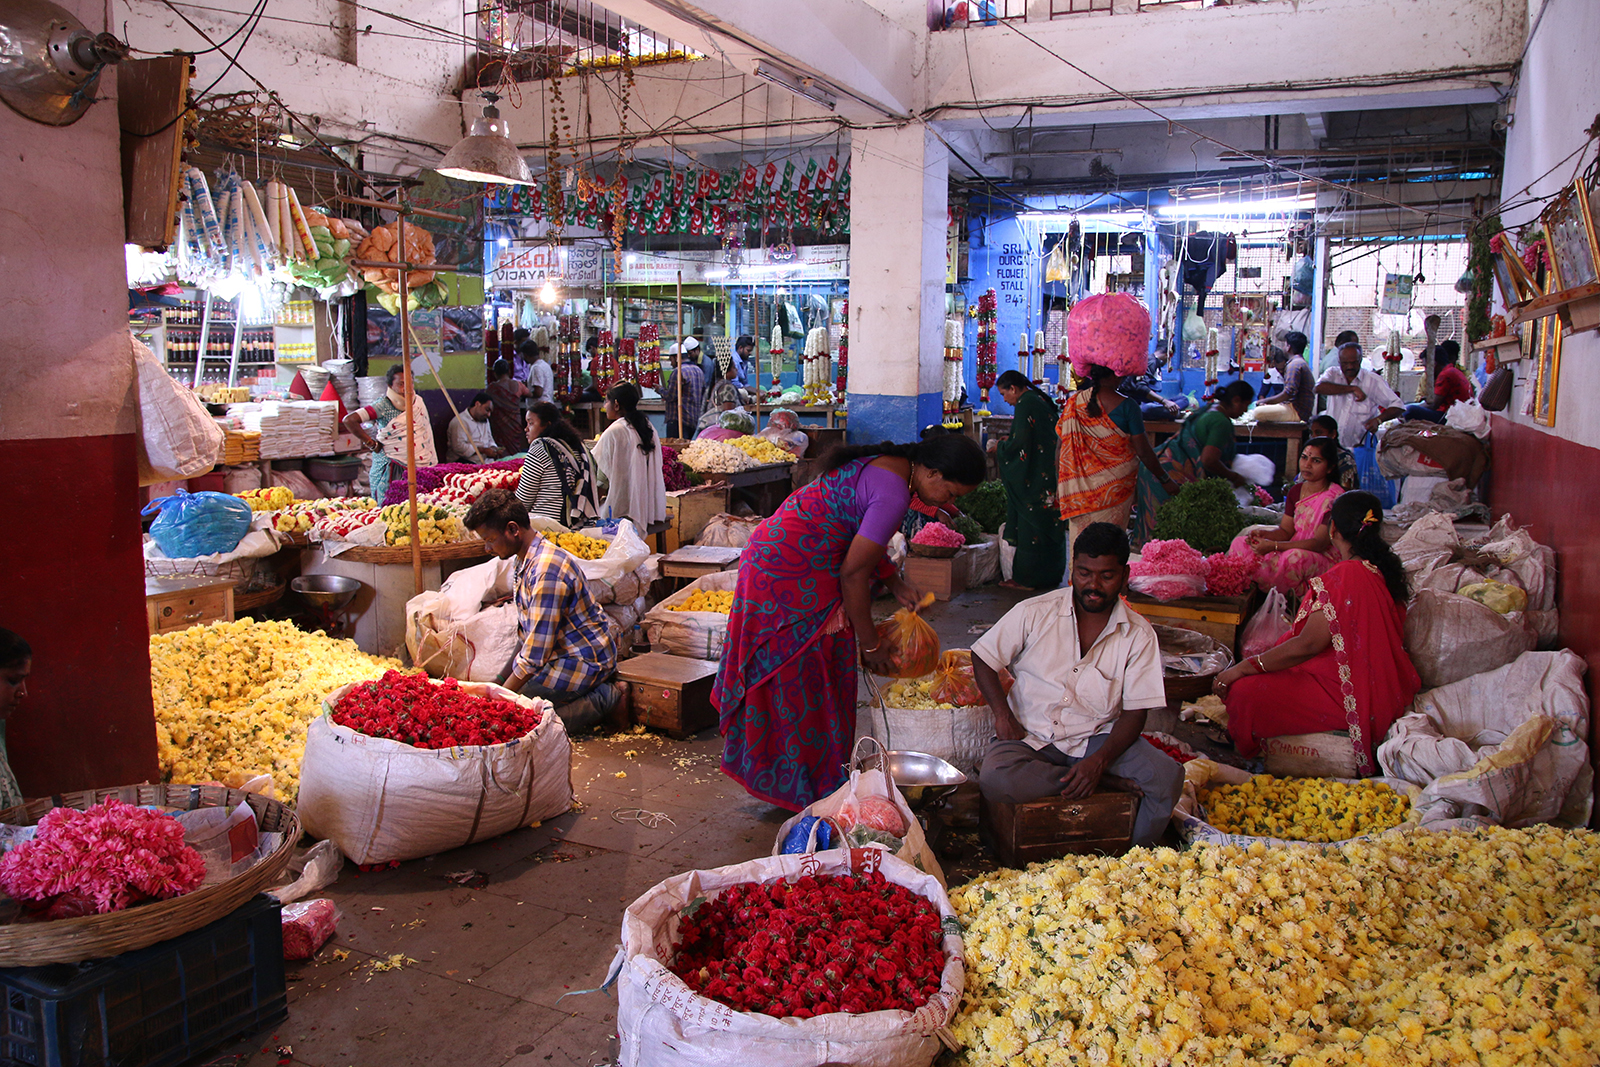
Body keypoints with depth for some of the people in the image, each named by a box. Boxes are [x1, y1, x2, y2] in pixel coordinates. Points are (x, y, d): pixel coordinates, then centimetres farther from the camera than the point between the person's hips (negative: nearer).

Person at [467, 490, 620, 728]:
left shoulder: (546, 570, -25)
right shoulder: (527, 560, 8)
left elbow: (534, 655, -24)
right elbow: (527, 636, 15)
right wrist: (501, 680, 9)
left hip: (584, 662, -10)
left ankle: (596, 703, -8)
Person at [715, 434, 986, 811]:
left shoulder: (887, 463, 7)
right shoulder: (894, 494, -24)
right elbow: (853, 572, -21)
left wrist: (895, 585, 21)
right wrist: (870, 643, -10)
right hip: (793, 577, -11)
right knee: (804, 682, 1)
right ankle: (815, 785, 14)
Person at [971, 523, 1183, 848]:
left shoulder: (1139, 635, -2)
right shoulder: (1034, 613, -5)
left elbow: (1135, 712, -4)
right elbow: (983, 657, 5)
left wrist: (1099, 760, -20)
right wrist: (1003, 715, -10)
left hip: (1098, 738, 1)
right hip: (1031, 735, -1)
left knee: (1167, 776, -25)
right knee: (994, 780, -33)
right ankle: (1108, 782, -20)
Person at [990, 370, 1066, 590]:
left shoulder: (1025, 404, -14)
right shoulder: (1041, 400, 14)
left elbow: (1020, 442, -19)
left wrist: (999, 447, -2)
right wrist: (1007, 443, 19)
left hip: (1035, 478, -9)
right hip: (1049, 473, 9)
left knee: (1031, 526, -2)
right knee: (1048, 525, 13)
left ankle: (1028, 578, 3)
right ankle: (1048, 575, 20)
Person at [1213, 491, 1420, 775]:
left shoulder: (1345, 577, -25)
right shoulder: (1385, 570, 4)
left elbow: (1307, 645, -24)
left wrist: (1243, 668, -15)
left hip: (1356, 697, -10)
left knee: (1244, 691, -12)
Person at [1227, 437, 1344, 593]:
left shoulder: (1336, 497, -14)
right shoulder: (1296, 491, 9)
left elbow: (1319, 543, -21)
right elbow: (1286, 531, 7)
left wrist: (1274, 545, -29)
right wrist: (1263, 534, -16)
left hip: (1324, 559, -7)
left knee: (1295, 557, -41)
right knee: (1240, 543, -9)